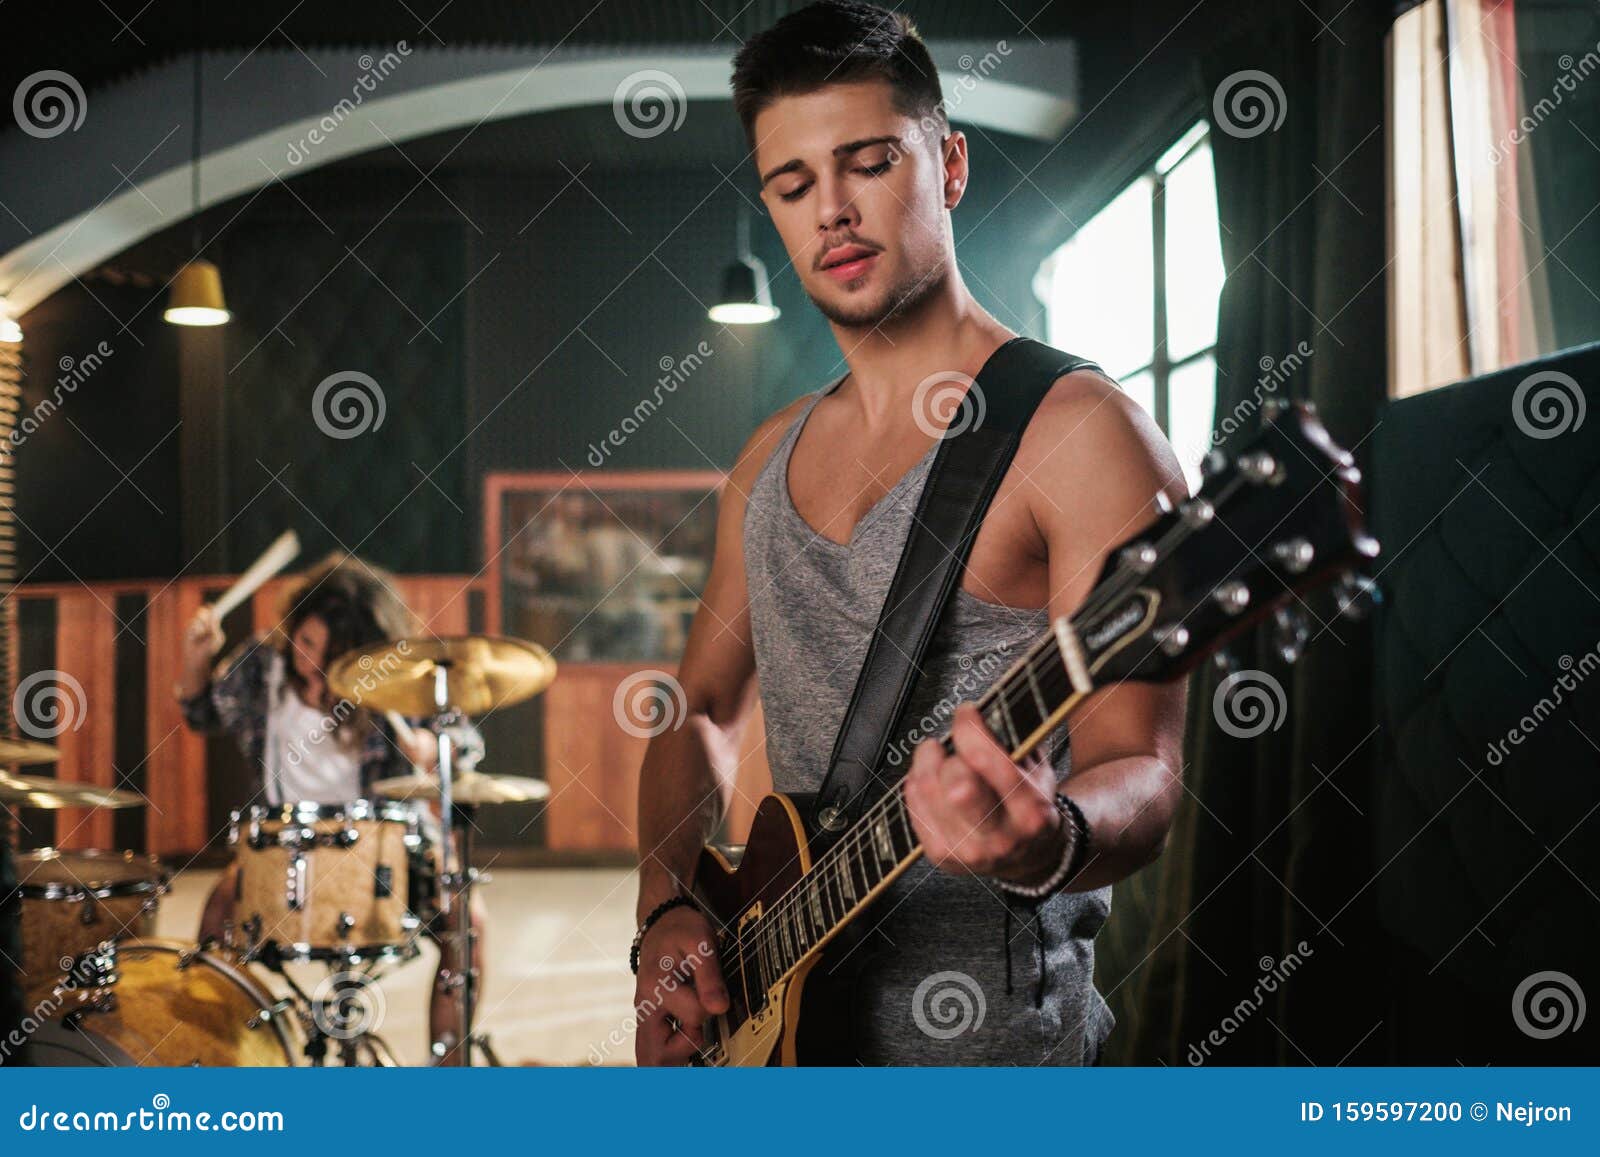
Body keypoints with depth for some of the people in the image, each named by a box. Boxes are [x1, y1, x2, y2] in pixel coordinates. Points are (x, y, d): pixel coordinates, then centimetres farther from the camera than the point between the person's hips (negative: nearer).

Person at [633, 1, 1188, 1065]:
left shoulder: (1074, 431, -10)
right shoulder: (774, 458, 12)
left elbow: (1140, 777, -15)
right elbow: (703, 711, 19)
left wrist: (1047, 843, -37)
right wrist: (670, 908, 2)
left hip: (984, 1033, -6)